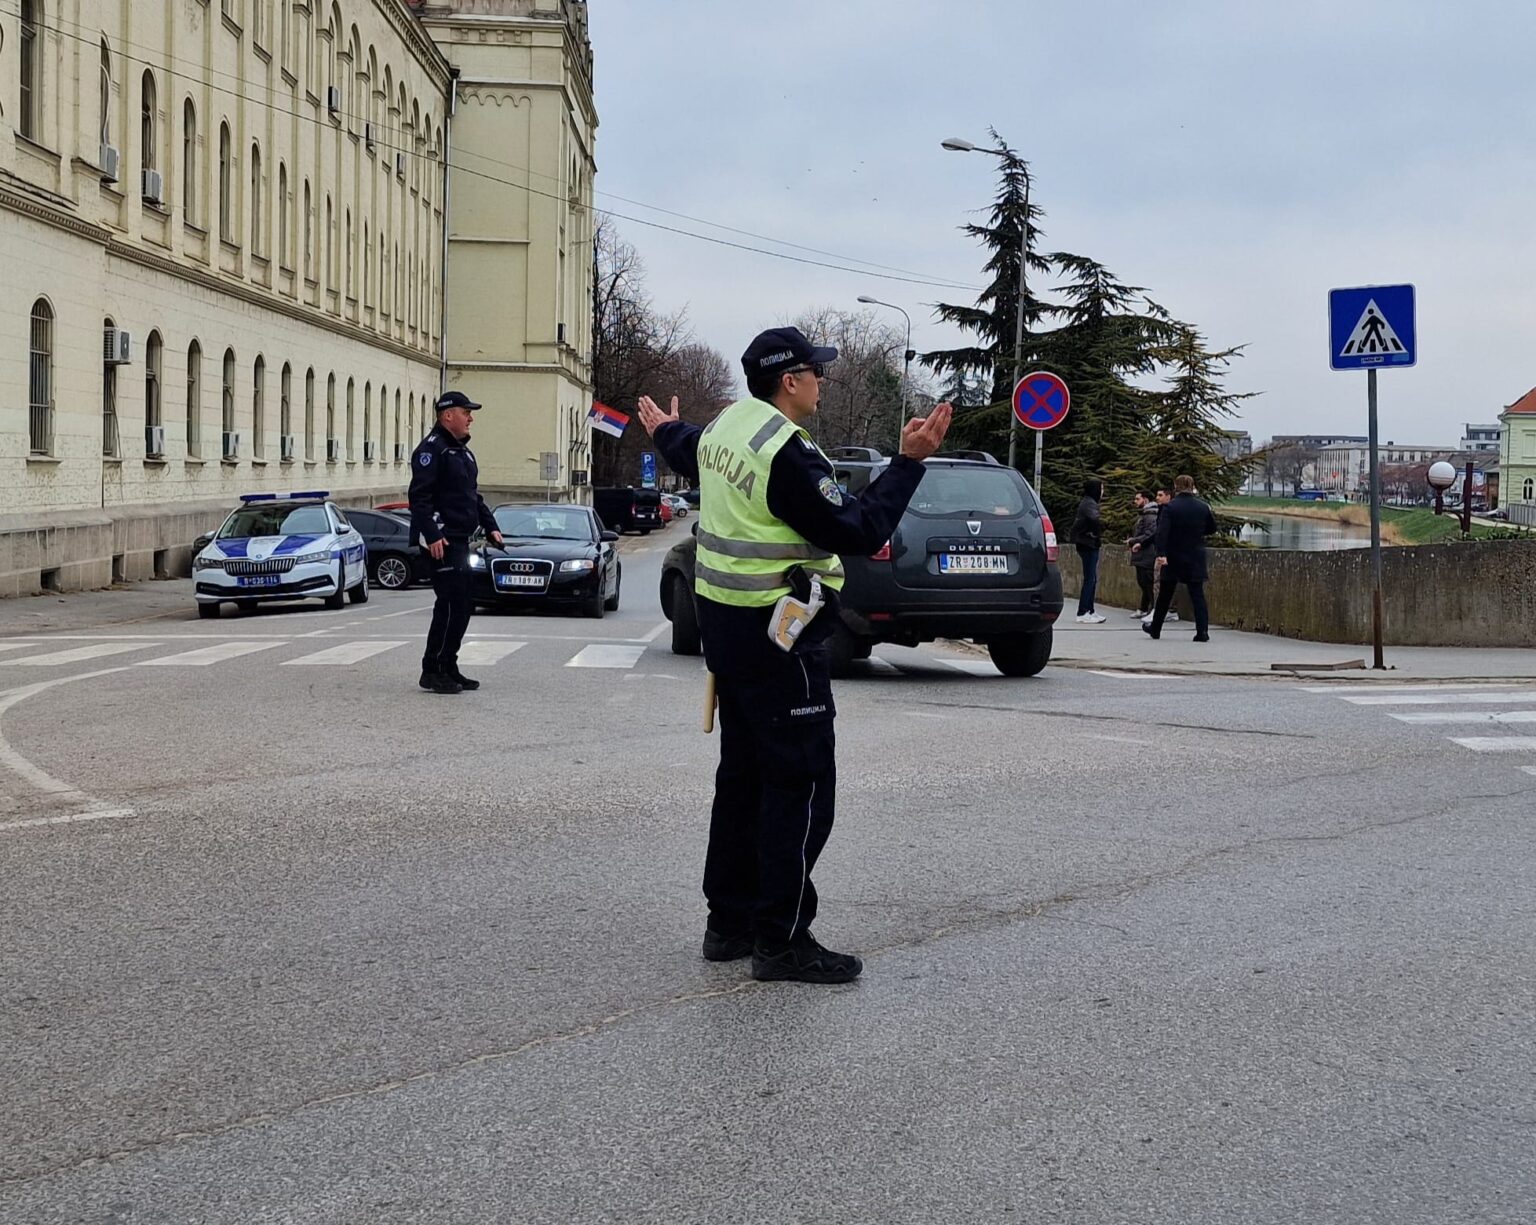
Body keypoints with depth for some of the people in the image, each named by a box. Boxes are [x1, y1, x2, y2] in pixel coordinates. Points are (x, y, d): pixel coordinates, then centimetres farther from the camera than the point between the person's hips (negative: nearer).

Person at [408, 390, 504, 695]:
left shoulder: (462, 451, 21)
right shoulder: (432, 449, -10)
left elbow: (473, 496, 30)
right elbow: (419, 496, -18)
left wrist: (490, 527, 21)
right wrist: (432, 535, -26)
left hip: (459, 541, 10)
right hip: (442, 541, -10)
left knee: (461, 606, 10)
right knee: (451, 604, -12)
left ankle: (448, 668, 17)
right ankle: (432, 671, -7)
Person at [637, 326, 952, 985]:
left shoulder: (724, 426, 7)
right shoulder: (788, 453, -22)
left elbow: (689, 453, 32)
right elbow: (856, 530, -24)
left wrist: (666, 430, 55)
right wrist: (909, 462, -19)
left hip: (725, 623, 10)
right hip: (778, 635, -10)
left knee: (742, 773, 17)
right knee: (802, 783, -5)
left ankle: (730, 919, 24)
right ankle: (782, 939, -3)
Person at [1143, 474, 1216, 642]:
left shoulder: (1170, 508, -10)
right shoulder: (1203, 508, 1)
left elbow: (1162, 532, -21)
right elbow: (1212, 528, 15)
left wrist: (1161, 553, -26)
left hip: (1173, 559, -2)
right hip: (1196, 559, 2)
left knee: (1165, 595, 12)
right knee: (1197, 595, 1)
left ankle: (1155, 629, 24)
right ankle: (1202, 631, -11)